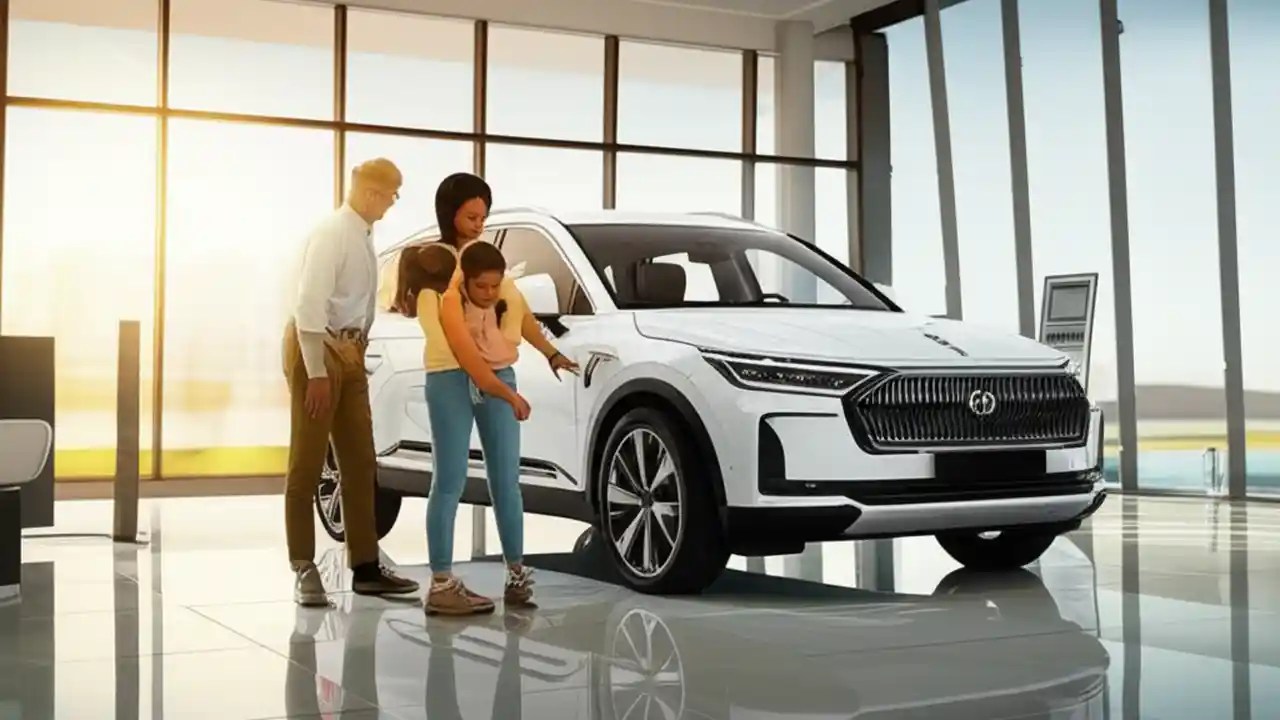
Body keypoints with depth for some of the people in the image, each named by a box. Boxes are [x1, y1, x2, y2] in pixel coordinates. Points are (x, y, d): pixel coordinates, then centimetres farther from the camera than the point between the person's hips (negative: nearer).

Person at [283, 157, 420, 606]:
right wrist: (317, 372, -24)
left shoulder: (363, 236, 10)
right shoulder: (333, 232, -16)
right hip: (317, 349, -9)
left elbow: (356, 303, 10)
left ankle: (366, 568, 16)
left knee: (360, 464, 9)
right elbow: (309, 304, -22)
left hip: (349, 351, 9)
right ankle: (304, 569, 9)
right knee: (306, 465, 0)